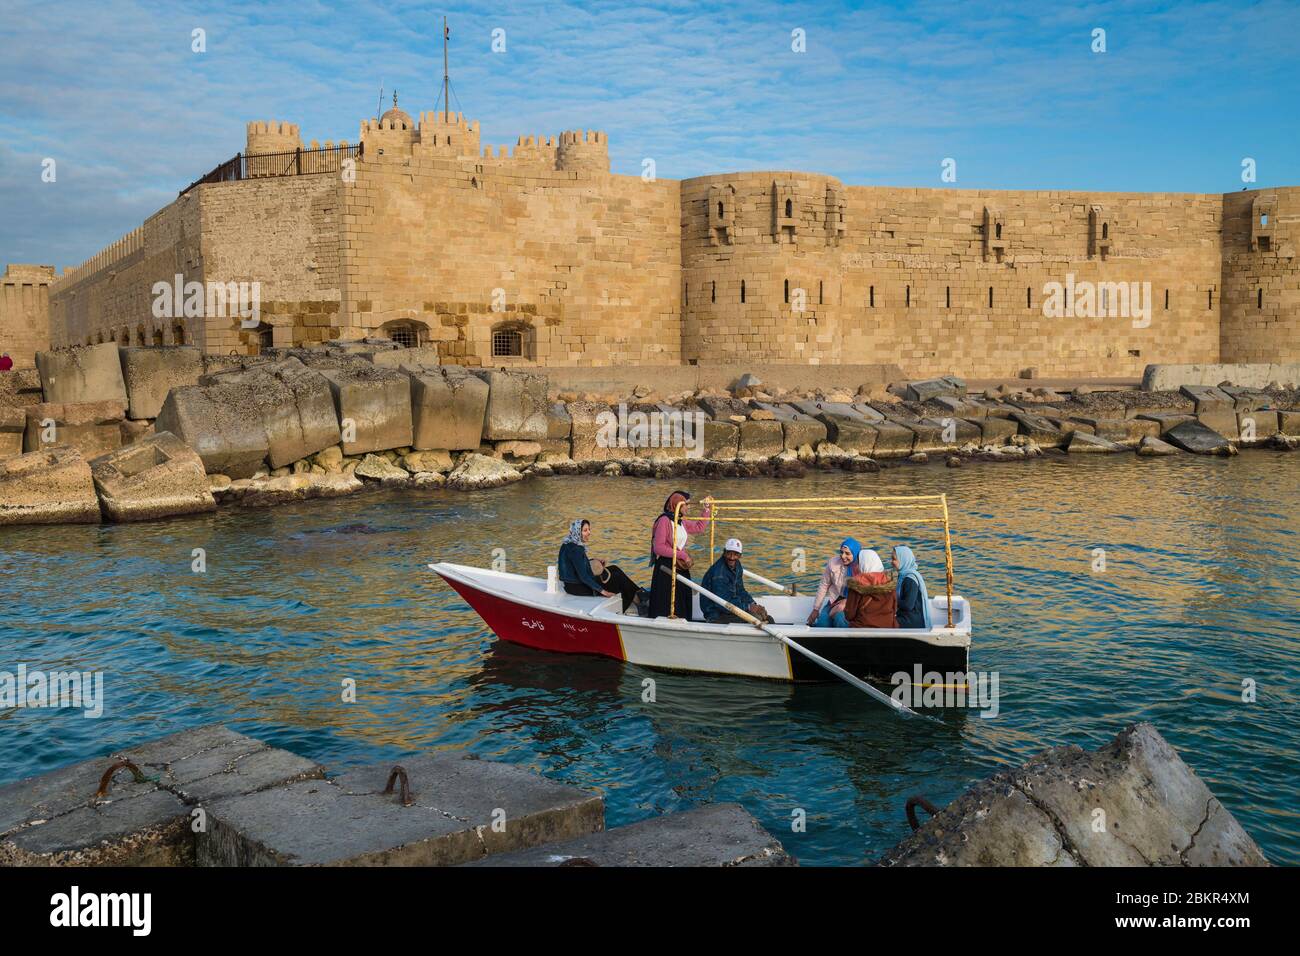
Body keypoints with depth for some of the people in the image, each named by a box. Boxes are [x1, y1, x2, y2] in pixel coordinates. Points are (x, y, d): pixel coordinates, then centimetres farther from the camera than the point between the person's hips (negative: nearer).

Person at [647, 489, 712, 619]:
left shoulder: (682, 522, 10)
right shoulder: (664, 521, -14)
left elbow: (699, 527, 27)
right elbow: (658, 548, -18)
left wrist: (707, 509, 21)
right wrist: (682, 555, -16)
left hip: (681, 567, 8)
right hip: (667, 569, -8)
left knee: (683, 606, 11)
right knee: (666, 607, -3)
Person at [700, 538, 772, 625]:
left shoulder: (737, 566, 4)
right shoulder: (719, 573, -25)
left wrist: (753, 604, -5)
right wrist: (748, 607, -24)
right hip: (716, 616, -9)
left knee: (768, 619, 3)